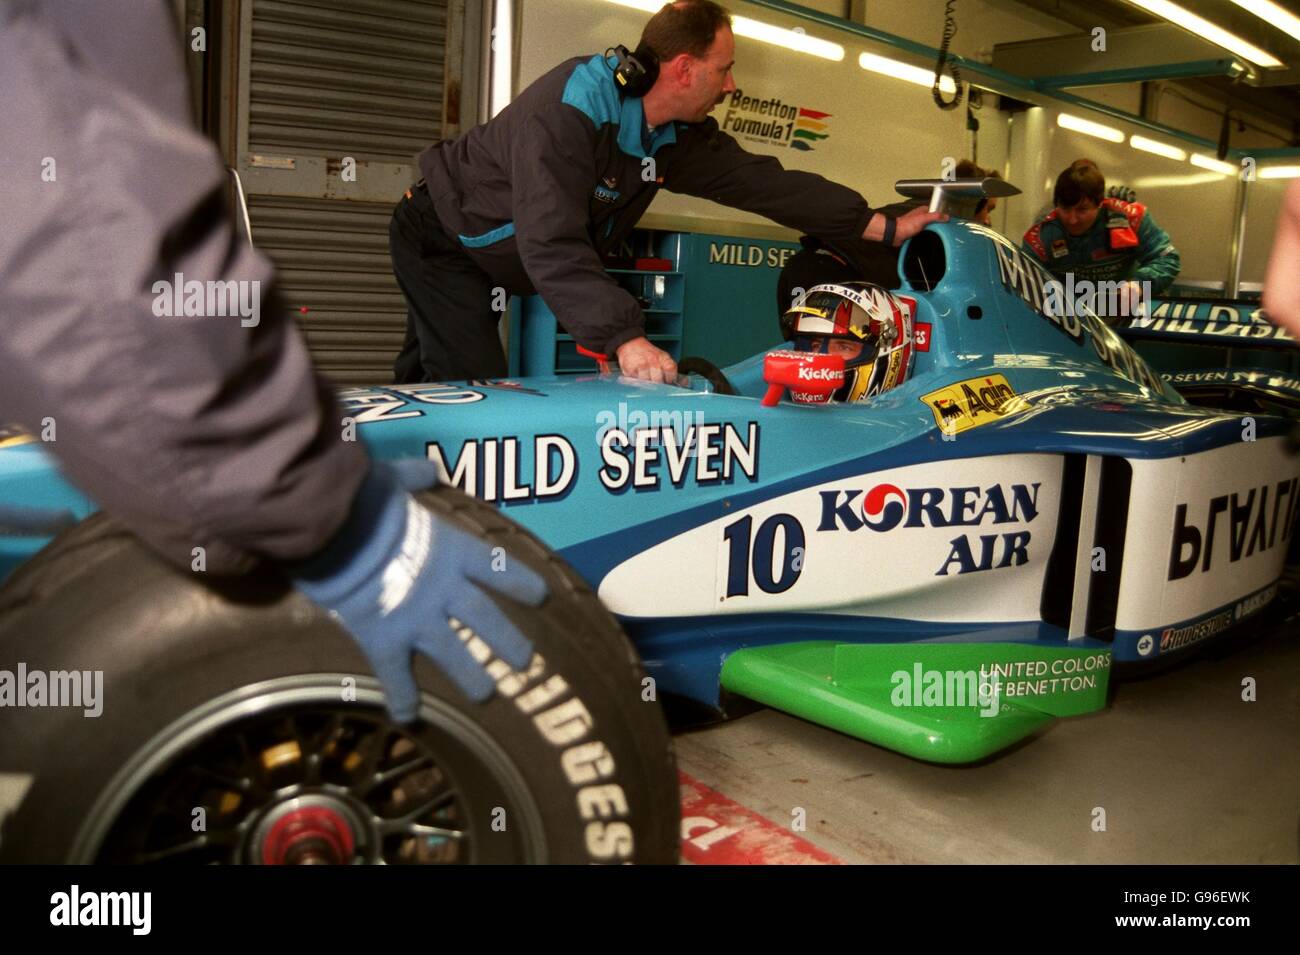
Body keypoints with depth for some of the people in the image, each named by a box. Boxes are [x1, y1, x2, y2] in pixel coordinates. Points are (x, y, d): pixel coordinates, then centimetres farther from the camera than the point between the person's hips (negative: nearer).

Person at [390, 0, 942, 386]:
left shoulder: (679, 135, -8)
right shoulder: (570, 109, -33)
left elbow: (762, 182, -7)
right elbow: (550, 245, -42)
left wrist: (884, 227, -9)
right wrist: (624, 338, -51)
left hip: (487, 258, 8)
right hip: (440, 237, -8)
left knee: (430, 377, 15)